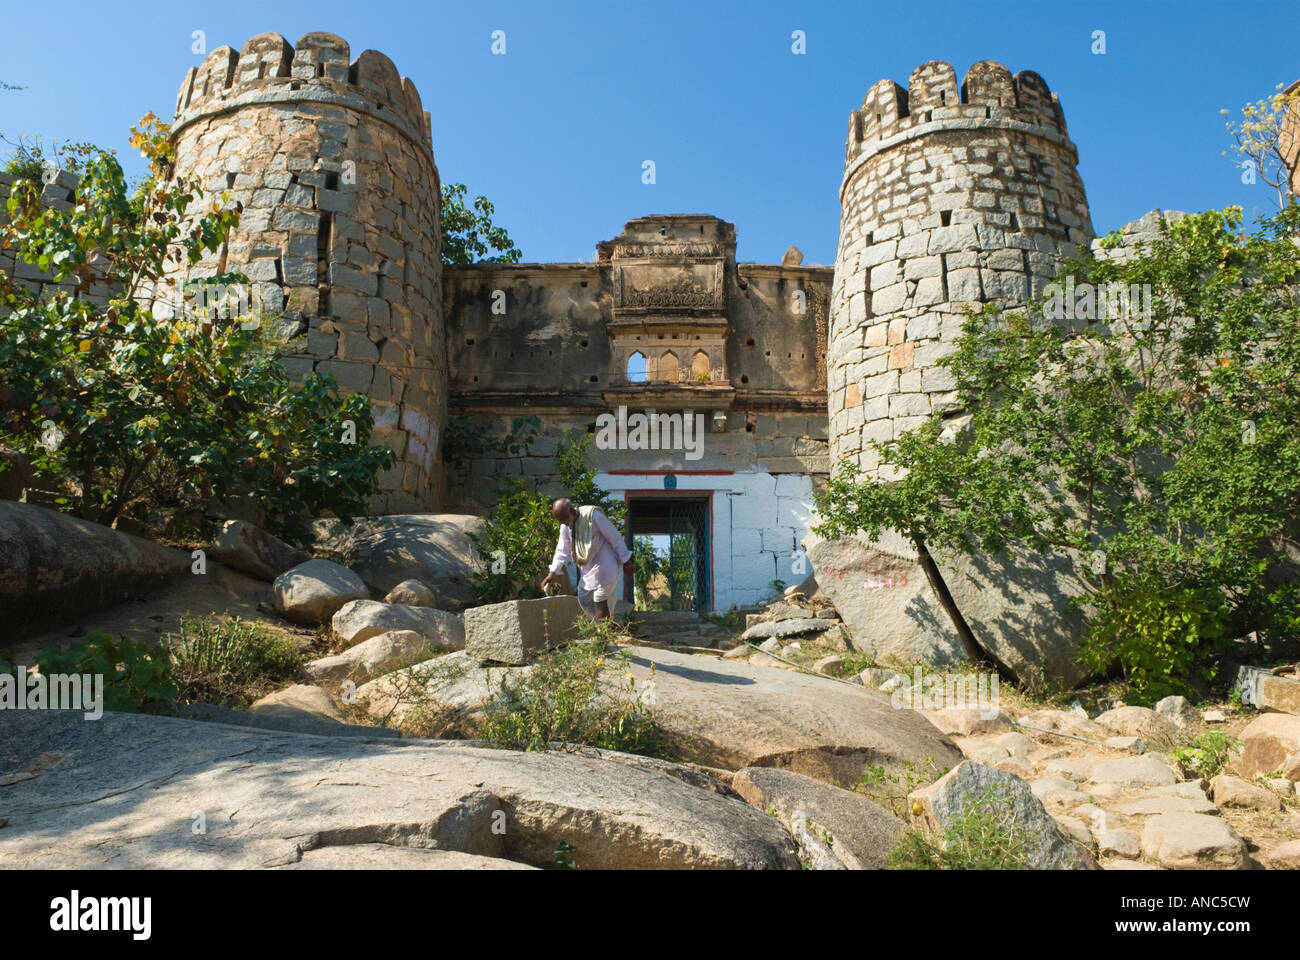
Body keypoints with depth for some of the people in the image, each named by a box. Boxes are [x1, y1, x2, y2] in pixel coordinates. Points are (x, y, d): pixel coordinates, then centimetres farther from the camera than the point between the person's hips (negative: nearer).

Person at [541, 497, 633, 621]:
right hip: (588, 569, 7)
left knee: (601, 603, -11)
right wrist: (553, 573, -2)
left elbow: (614, 537, -15)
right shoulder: (565, 526, 1)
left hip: (604, 567, -7)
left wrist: (625, 560, -11)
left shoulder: (593, 515, -20)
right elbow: (562, 551, 8)